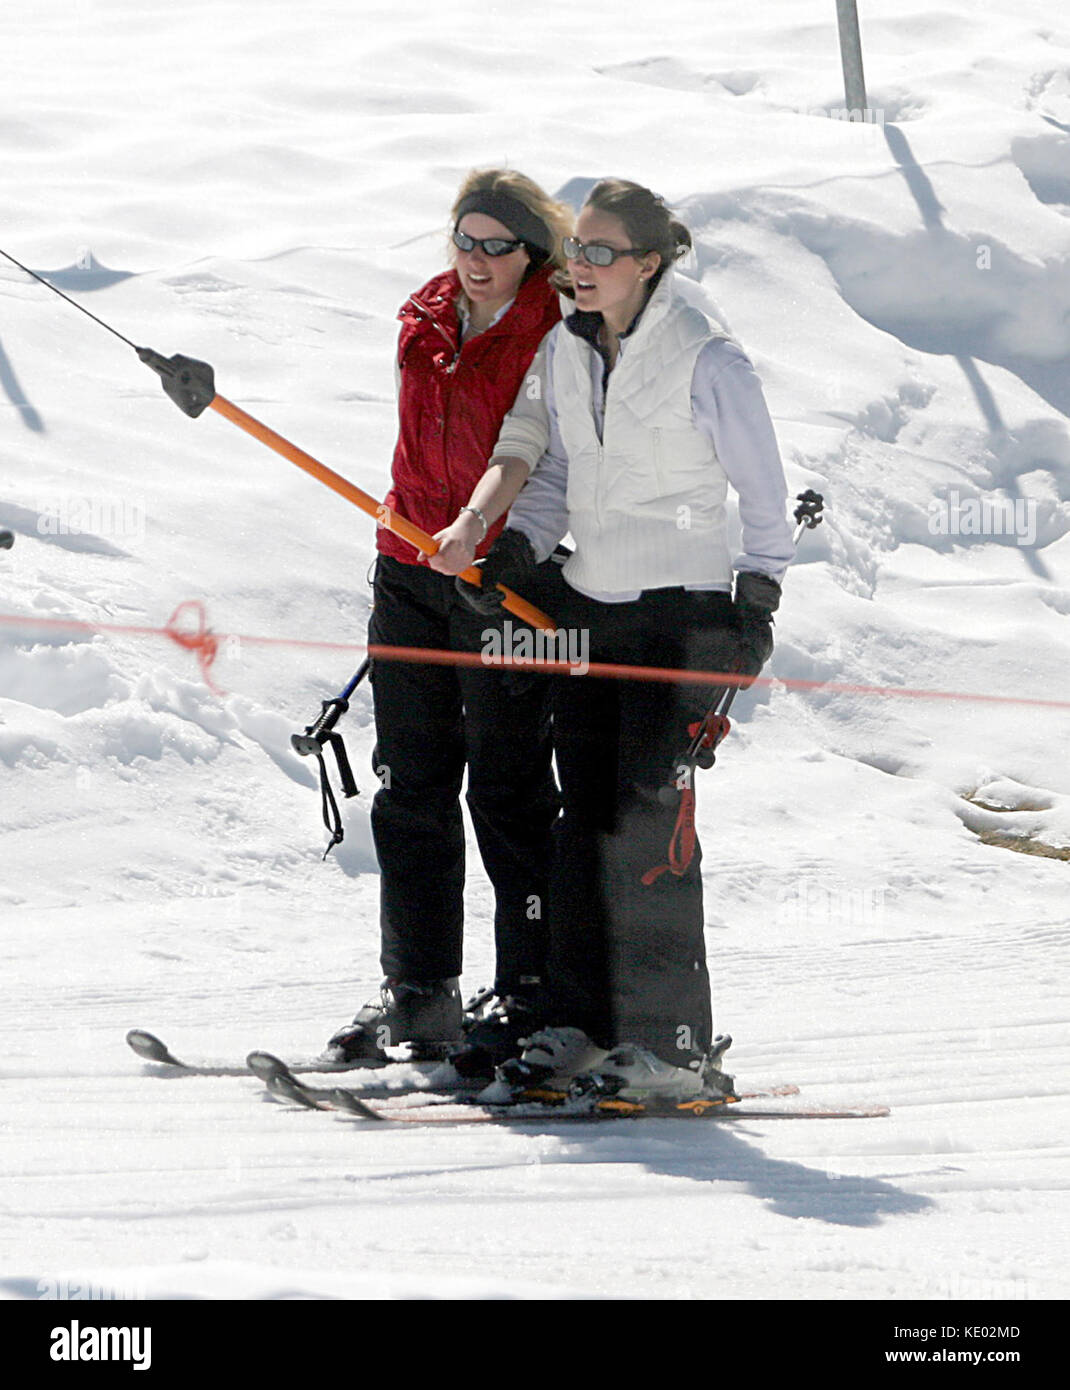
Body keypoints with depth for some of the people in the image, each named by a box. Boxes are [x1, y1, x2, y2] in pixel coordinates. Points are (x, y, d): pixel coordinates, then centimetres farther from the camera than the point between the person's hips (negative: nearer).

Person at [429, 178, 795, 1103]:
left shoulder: (708, 363, -12)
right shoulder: (563, 351, 7)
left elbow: (765, 497, -5)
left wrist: (755, 607, -10)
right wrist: (510, 555, 4)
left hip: (683, 614, -6)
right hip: (587, 608, 7)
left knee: (648, 819, -11)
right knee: (585, 815, 5)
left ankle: (674, 1044, -7)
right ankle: (578, 1026, 9)